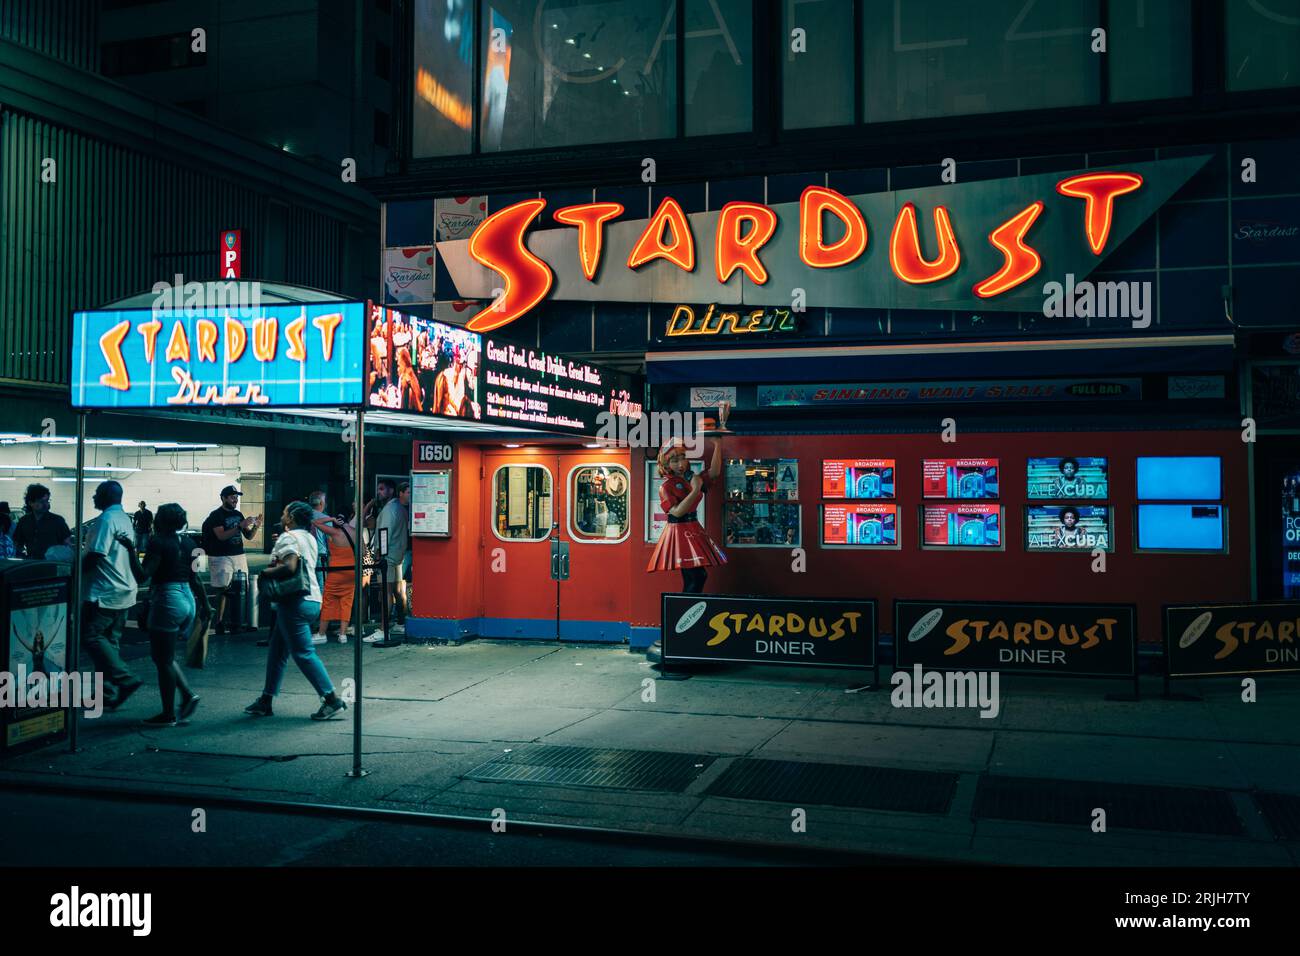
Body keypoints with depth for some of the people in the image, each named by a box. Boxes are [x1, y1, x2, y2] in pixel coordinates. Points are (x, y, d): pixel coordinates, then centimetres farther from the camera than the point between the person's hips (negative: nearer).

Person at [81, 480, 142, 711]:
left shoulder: (107, 519, -14)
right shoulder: (124, 519, 15)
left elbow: (96, 555, -20)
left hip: (105, 592, -9)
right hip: (124, 590, 9)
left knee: (90, 635, -4)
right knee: (110, 640, 11)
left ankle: (125, 679, -13)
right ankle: (109, 694, 12)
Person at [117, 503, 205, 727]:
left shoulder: (158, 543, -11)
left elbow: (142, 576, -17)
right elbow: (196, 580, 13)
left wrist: (131, 549, -17)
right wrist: (205, 604, 18)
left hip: (168, 601, -8)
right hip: (188, 600, 8)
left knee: (163, 660, 2)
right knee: (165, 656, 21)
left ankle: (168, 715, 6)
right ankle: (188, 694, 10)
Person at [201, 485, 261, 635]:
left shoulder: (238, 515, 15)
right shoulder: (216, 515, -4)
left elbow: (248, 536, 15)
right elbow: (221, 536, -17)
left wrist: (255, 526, -5)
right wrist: (240, 526, -24)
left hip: (239, 555, 6)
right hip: (222, 557, -6)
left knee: (244, 588, -2)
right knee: (223, 590, -8)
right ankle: (219, 622, -2)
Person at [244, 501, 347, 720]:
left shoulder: (288, 538, -11)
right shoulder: (309, 538, 16)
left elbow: (289, 567, -25)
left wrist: (265, 573, -11)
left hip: (295, 602, -10)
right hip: (311, 600, 10)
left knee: (303, 653, -8)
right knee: (277, 650, 15)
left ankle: (332, 699, -9)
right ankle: (266, 701, 20)